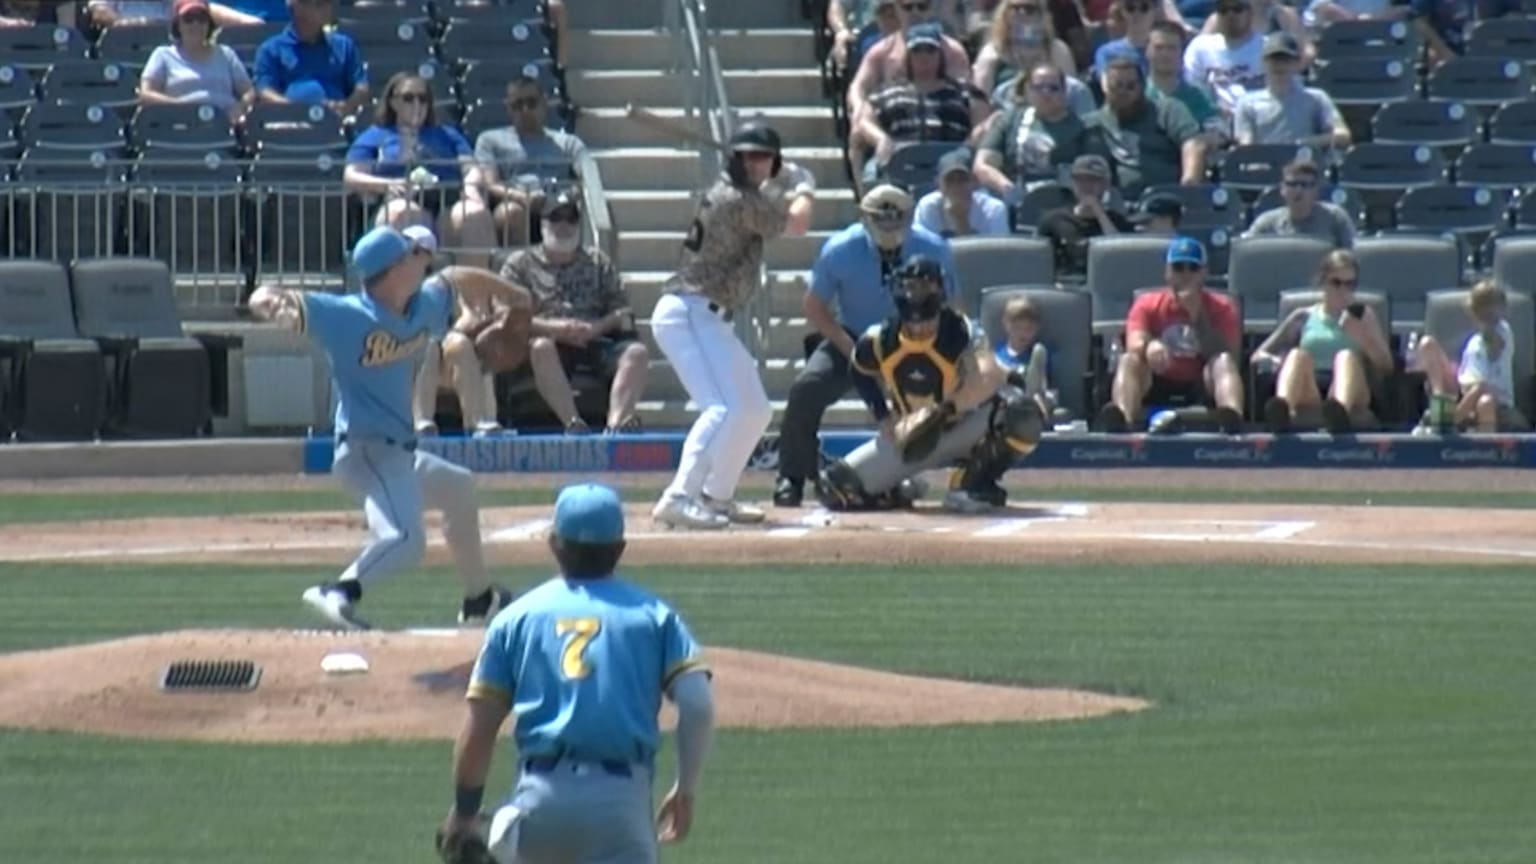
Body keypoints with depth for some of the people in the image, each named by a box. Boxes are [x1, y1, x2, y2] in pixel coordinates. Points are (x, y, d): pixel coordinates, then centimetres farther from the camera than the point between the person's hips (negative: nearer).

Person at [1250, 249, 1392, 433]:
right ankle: (1281, 409, -65)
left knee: (1346, 356, -32)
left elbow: (1386, 366, 15)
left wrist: (1362, 337, -2)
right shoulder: (1304, 317, 23)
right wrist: (1282, 363, -4)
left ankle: (1340, 411, -68)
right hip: (1308, 400, 0)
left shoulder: (1362, 316, 23)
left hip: (1348, 394, 0)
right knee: (1298, 355, -31)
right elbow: (1258, 356, 19)